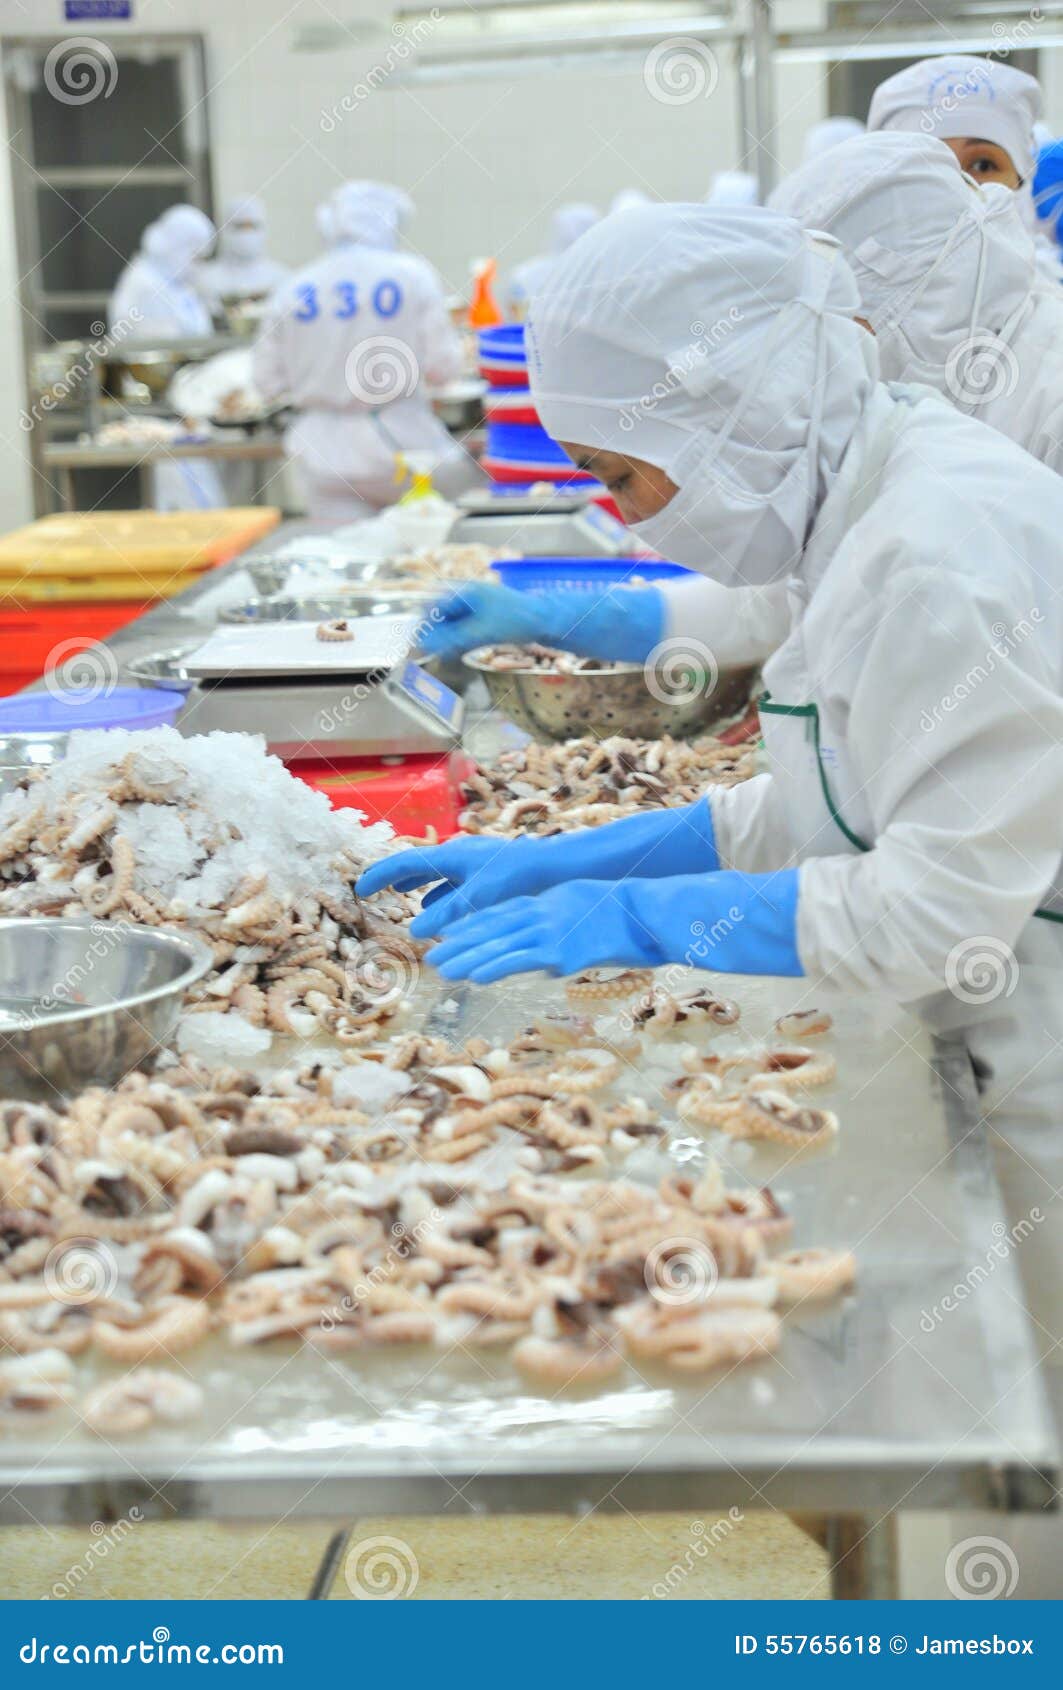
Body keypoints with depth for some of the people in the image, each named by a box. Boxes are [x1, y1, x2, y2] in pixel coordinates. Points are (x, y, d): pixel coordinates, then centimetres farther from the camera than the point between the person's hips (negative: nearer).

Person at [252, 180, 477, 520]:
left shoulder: (293, 289, 3)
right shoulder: (411, 275, -5)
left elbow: (269, 381, 7)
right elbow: (443, 365, -6)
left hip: (325, 456, 3)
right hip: (399, 441, -3)